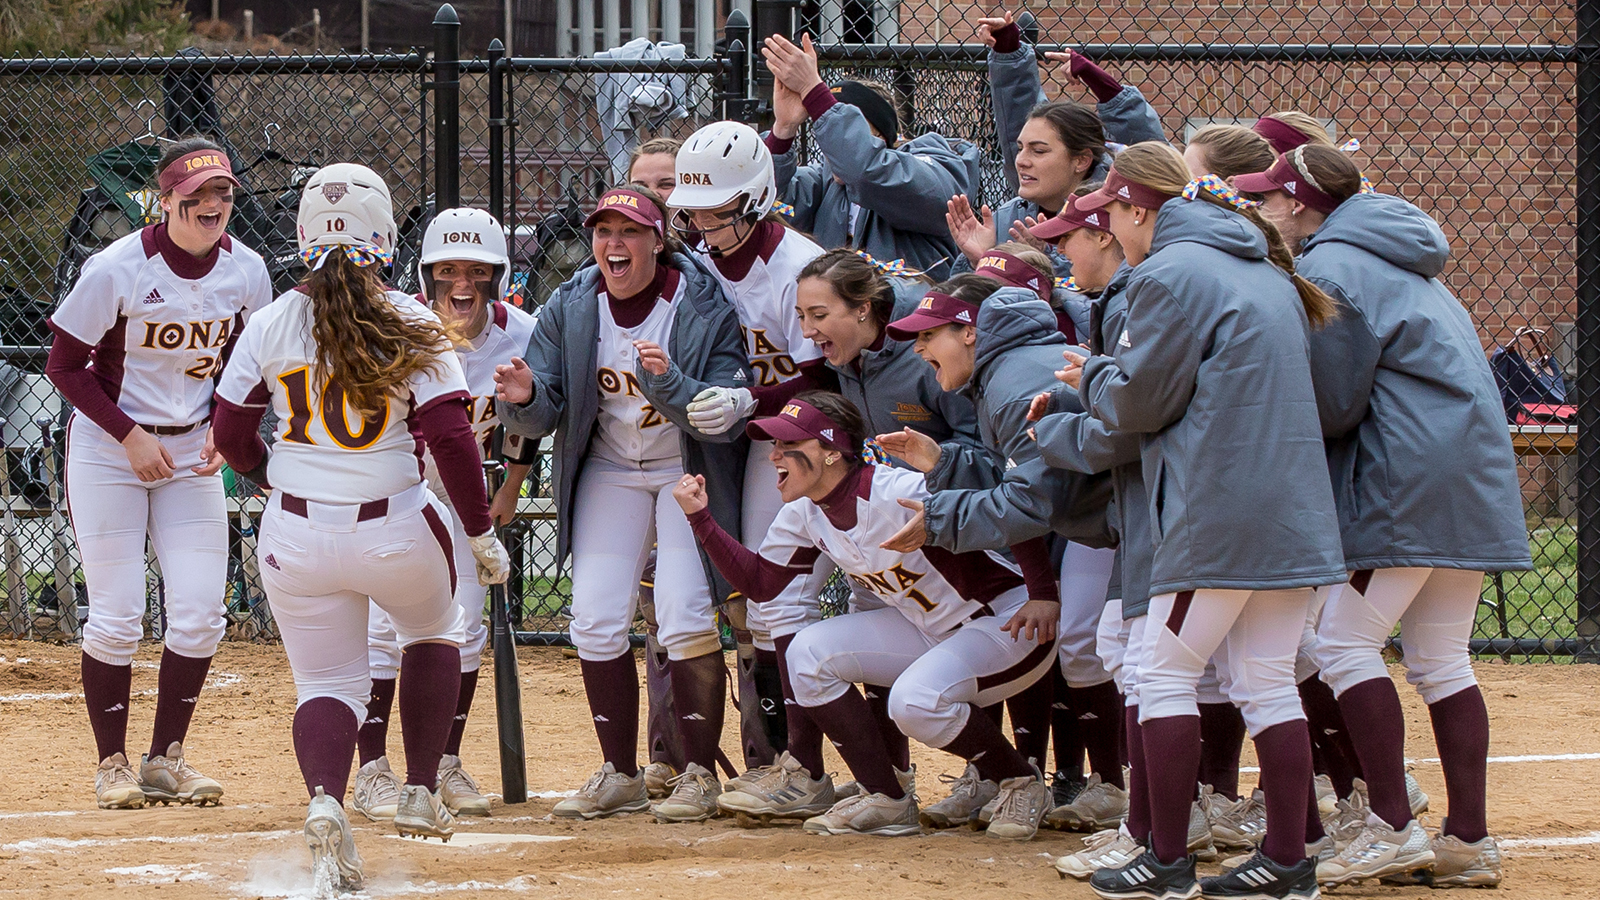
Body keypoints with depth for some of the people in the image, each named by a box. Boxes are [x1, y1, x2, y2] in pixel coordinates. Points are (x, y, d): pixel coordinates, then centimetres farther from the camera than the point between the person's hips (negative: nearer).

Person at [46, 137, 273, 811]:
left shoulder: (245, 272, -6)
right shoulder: (117, 269, -19)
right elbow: (65, 365, -10)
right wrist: (130, 436, -16)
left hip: (192, 447, 4)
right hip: (109, 445, -4)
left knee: (200, 615, -2)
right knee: (117, 616, -5)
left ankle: (166, 759, 12)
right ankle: (113, 765, 8)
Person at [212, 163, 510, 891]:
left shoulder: (270, 326, -2)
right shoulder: (410, 325, -9)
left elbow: (231, 435, 5)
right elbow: (450, 436, -13)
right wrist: (481, 534, -3)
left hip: (296, 532, 1)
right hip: (397, 529, -1)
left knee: (325, 682, 8)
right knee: (432, 636, 28)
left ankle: (323, 798, -22)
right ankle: (421, 795, 25)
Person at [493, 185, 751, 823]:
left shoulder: (703, 306, -20)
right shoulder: (571, 308, -8)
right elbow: (543, 418, -8)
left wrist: (667, 382, -42)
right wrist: (525, 399, -32)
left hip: (690, 471, -4)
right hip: (608, 471, 4)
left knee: (685, 618, -16)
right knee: (595, 620, -4)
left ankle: (699, 773, -4)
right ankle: (620, 775, 8)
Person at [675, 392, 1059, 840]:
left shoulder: (900, 493, -28)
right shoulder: (805, 514, -2)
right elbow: (759, 583, 6)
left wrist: (1045, 597, -35)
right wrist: (701, 517, -4)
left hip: (1010, 622, -8)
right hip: (928, 631, 9)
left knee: (916, 699, -32)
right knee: (809, 652, -5)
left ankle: (1022, 784, -5)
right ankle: (885, 800, 1)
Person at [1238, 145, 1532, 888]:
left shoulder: (1329, 269, -9)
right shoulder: (1400, 262, 21)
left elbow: (1332, 405, -12)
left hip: (1407, 482, -10)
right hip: (1476, 478, 10)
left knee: (1345, 645, -6)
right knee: (1441, 660, 11)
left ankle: (1394, 827, -12)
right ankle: (1469, 840, 9)